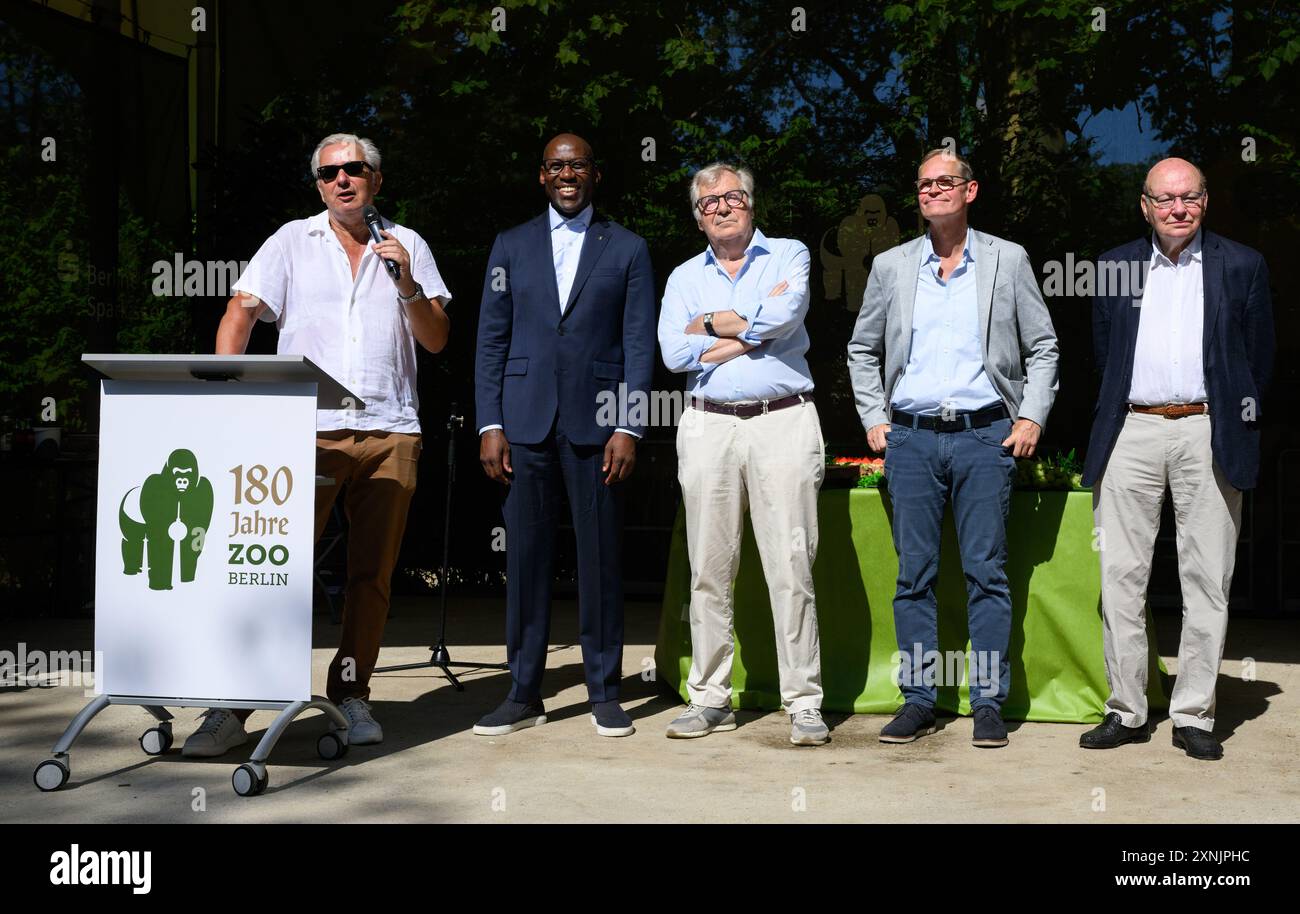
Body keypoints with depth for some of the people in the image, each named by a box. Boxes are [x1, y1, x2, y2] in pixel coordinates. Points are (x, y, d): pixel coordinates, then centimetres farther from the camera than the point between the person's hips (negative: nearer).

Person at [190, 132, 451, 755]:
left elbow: (437, 340, 11)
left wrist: (406, 283, -5)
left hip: (390, 431, 2)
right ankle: (233, 707, -6)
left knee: (373, 574, 3)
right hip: (310, 430, -2)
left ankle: (352, 692, 16)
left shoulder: (408, 246, 14)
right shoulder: (293, 242, 11)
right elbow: (241, 312, 3)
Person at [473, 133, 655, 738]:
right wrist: (490, 424, 0)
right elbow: (491, 340, 9)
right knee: (525, 555, 3)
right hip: (525, 421, 2)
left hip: (595, 422, -1)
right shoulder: (511, 246, 12)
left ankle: (604, 692, 11)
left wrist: (628, 427, -6)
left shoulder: (628, 249, 8)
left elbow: (640, 343, 3)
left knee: (600, 556, 1)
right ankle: (524, 693, 12)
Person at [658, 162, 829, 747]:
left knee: (791, 568, -5)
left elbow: (784, 318, -12)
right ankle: (710, 699, 13)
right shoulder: (685, 278, 15)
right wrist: (755, 327, -4)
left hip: (783, 421, -3)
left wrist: (711, 324, -1)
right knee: (709, 570, 4)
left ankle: (803, 703, 1)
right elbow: (674, 353, -2)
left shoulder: (789, 255, 9)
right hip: (708, 428, 3)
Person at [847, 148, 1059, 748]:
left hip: (984, 434, -1)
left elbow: (1042, 347, 10)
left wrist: (1031, 417, -1)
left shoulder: (1009, 260, 7)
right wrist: (874, 419, 8)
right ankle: (918, 698, 12)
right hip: (910, 438, 2)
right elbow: (861, 349, 18)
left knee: (986, 573, -1)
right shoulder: (890, 266, 11)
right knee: (914, 574, 4)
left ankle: (988, 702, 6)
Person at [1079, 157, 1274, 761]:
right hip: (1132, 432, 2)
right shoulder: (1115, 265, 12)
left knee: (1208, 581, 0)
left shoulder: (1241, 266, 7)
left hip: (1208, 433, -1)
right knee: (1121, 576, 1)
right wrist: (1119, 408, 12)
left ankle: (1194, 715, 9)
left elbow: (1259, 355, 10)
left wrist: (1236, 417, 8)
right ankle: (1126, 711, 10)